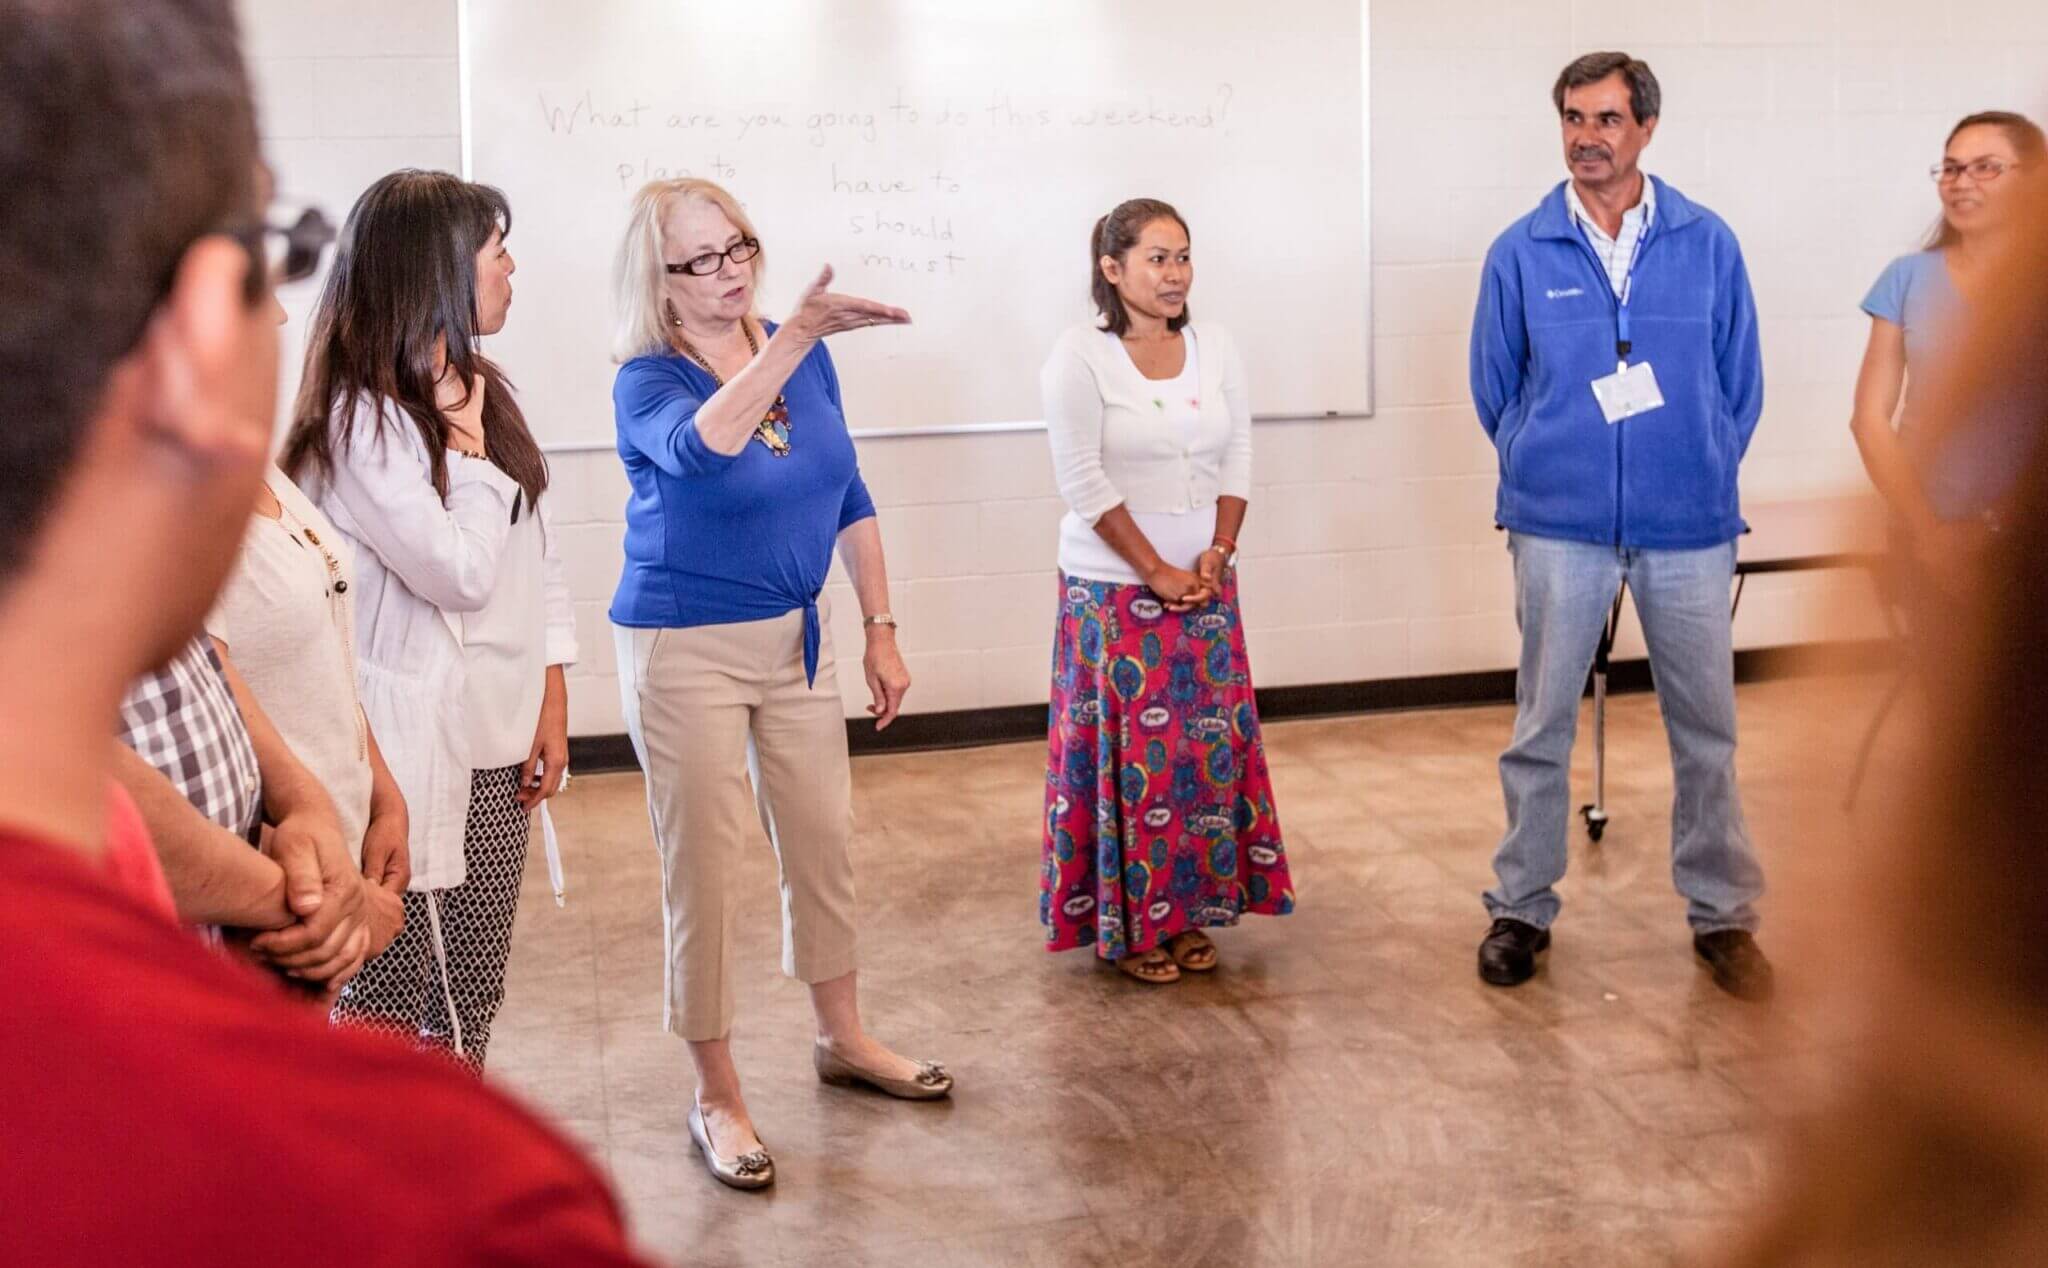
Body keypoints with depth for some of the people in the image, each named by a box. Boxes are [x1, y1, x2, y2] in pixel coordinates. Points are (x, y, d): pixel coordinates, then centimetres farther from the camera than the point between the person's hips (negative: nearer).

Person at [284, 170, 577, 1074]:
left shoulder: (481, 389, 11)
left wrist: (553, 697, 7)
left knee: (470, 996, 16)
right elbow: (462, 572, -20)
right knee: (388, 997, 2)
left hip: (497, 736, 8)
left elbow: (539, 554, 12)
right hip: (415, 744, -8)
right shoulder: (358, 416, -15)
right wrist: (465, 438, -10)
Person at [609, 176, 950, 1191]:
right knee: (702, 869, 3)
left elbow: (849, 498, 8)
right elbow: (702, 447, -41)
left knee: (823, 840, 16)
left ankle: (842, 1038, 37)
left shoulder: (805, 355, 0)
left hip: (796, 638, 6)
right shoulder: (649, 383, -16)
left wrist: (880, 632, 6)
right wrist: (798, 334, -48)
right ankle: (716, 1095, 19)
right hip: (686, 650, -5)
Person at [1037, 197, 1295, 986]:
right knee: (1129, 755, -1)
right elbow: (1084, 481, -13)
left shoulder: (1215, 349, 6)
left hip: (1206, 588, 5)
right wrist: (1157, 572, -13)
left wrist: (1216, 555, -6)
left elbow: (1238, 460, 7)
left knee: (1211, 749, 6)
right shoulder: (1080, 357, -9)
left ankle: (1189, 911, 21)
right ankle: (1127, 926, 12)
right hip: (1115, 592, -5)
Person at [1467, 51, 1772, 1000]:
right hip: (1559, 526, 0)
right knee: (1541, 728, 7)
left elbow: (1741, 385, 7)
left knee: (1706, 728, 8)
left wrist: (1702, 476, 7)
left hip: (1688, 526, 1)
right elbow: (1493, 391, 8)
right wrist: (1547, 473, 11)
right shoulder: (1520, 254, -1)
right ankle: (1521, 909, 20)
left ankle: (1723, 914, 22)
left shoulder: (1708, 244, 0)